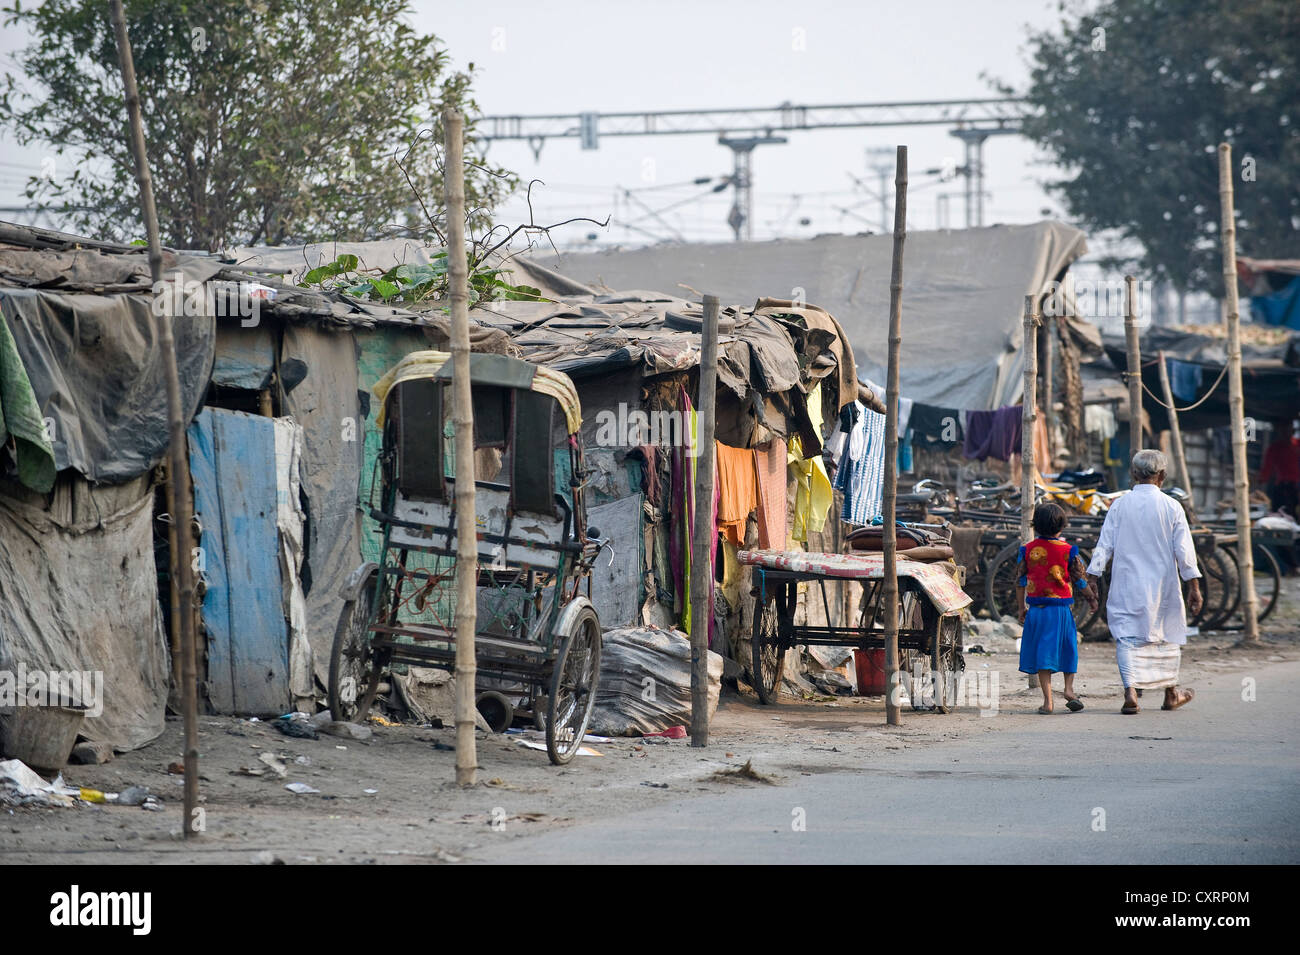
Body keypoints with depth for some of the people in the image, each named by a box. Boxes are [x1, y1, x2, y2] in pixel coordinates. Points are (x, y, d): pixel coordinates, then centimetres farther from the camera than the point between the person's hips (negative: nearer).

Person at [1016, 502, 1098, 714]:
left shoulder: (1027, 549, 0)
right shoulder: (1068, 551, -7)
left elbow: (1020, 581, 4)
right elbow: (1080, 579, -1)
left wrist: (1022, 607, 14)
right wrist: (1092, 599, 16)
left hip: (1036, 609, 2)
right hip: (1061, 607, -2)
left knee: (1042, 651, 4)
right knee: (1067, 648, 16)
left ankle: (1047, 700, -1)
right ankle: (1069, 688, 5)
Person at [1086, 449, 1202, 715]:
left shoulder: (1119, 506, -3)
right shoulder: (1171, 507, -5)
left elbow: (1104, 546, -2)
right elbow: (1184, 550, -4)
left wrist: (1091, 580, 2)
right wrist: (1194, 587, 0)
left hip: (1127, 585, 0)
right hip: (1163, 584, 0)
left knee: (1127, 637, 1)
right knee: (1167, 635, 16)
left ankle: (1130, 692, -18)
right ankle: (1171, 693, 29)